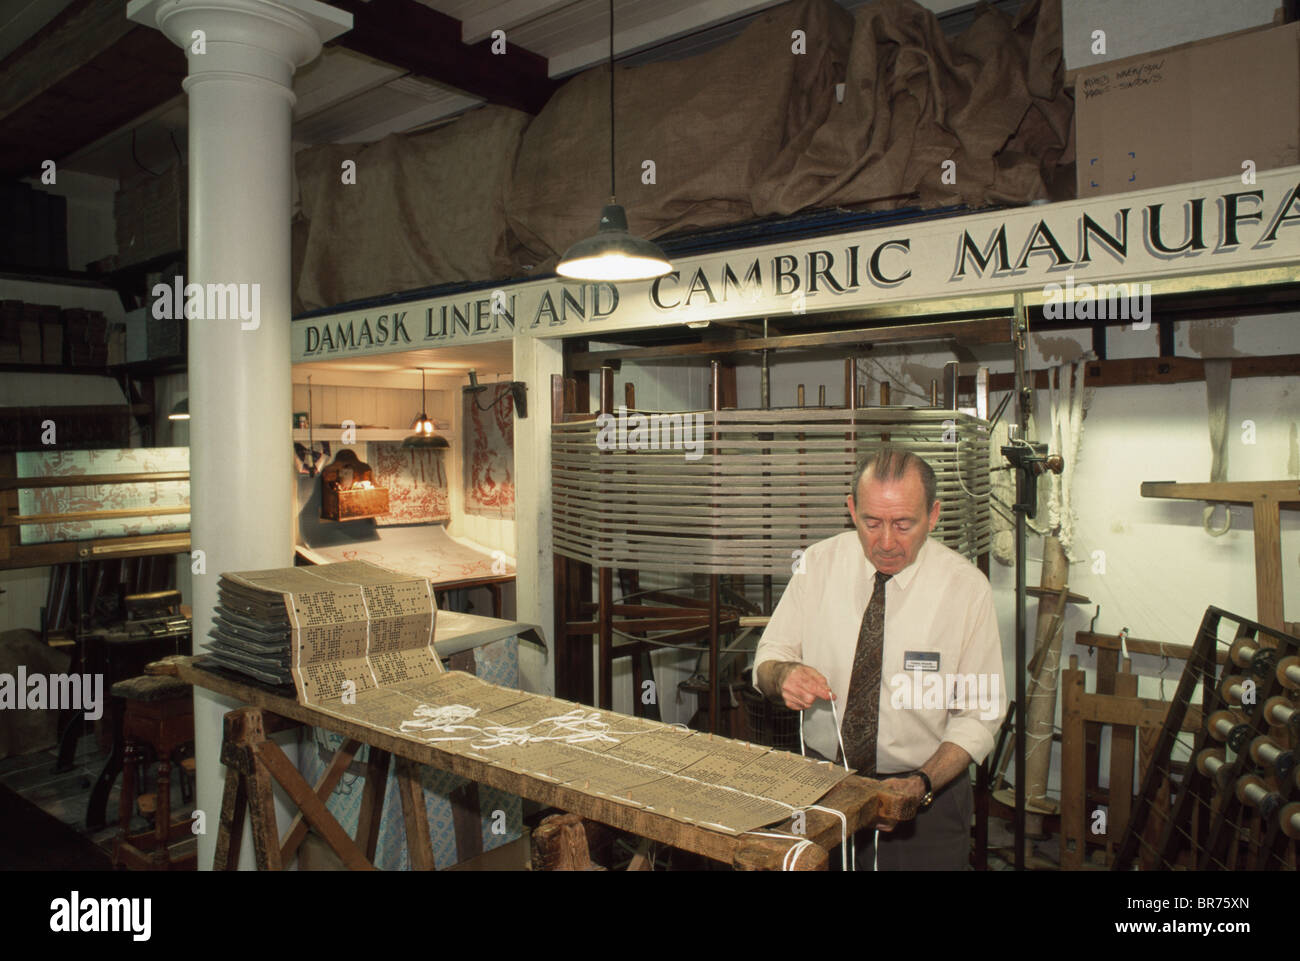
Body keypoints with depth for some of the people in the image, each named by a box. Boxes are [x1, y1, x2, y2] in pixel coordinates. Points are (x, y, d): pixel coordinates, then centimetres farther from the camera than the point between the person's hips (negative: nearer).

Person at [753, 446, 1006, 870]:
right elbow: (768, 656, -1)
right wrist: (784, 674, -23)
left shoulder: (967, 587, -12)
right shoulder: (818, 564, -7)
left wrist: (923, 783, -21)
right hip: (821, 783, 2)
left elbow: (979, 715, -8)